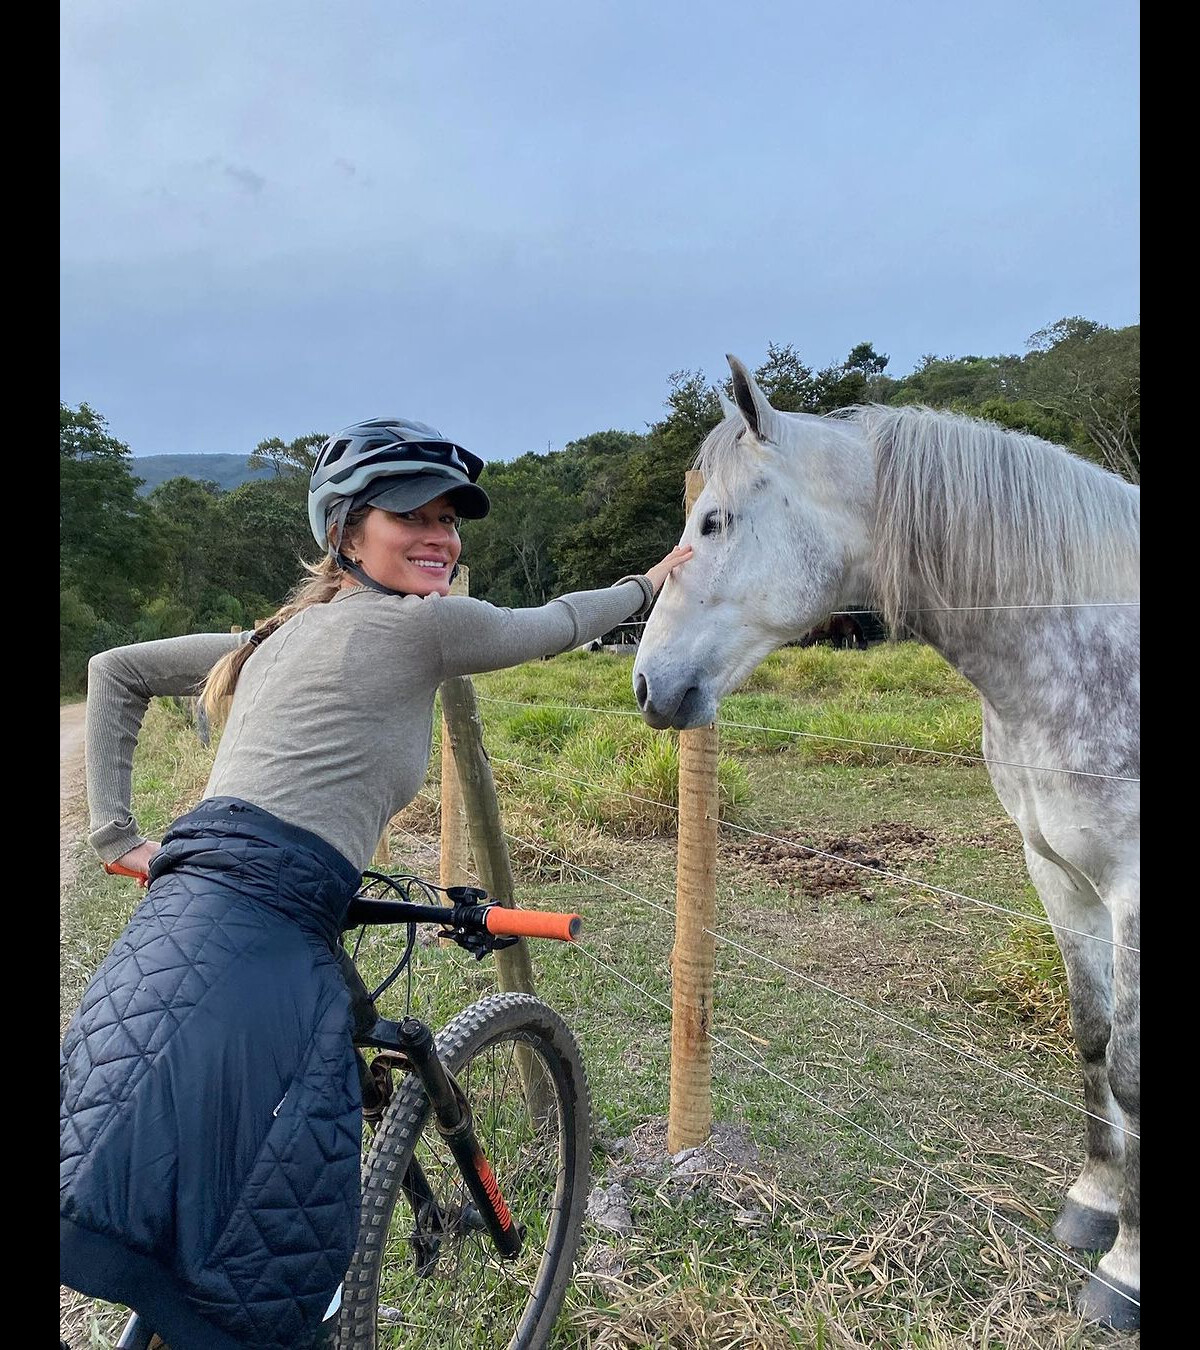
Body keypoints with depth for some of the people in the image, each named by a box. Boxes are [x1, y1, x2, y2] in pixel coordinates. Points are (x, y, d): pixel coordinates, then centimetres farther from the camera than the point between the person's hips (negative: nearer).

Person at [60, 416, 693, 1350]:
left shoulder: (288, 630, 21)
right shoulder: (421, 625, -4)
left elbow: (114, 670, 27)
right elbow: (555, 625, 12)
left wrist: (117, 834, 23)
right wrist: (648, 583, 31)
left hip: (186, 926, 10)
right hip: (254, 952, -9)